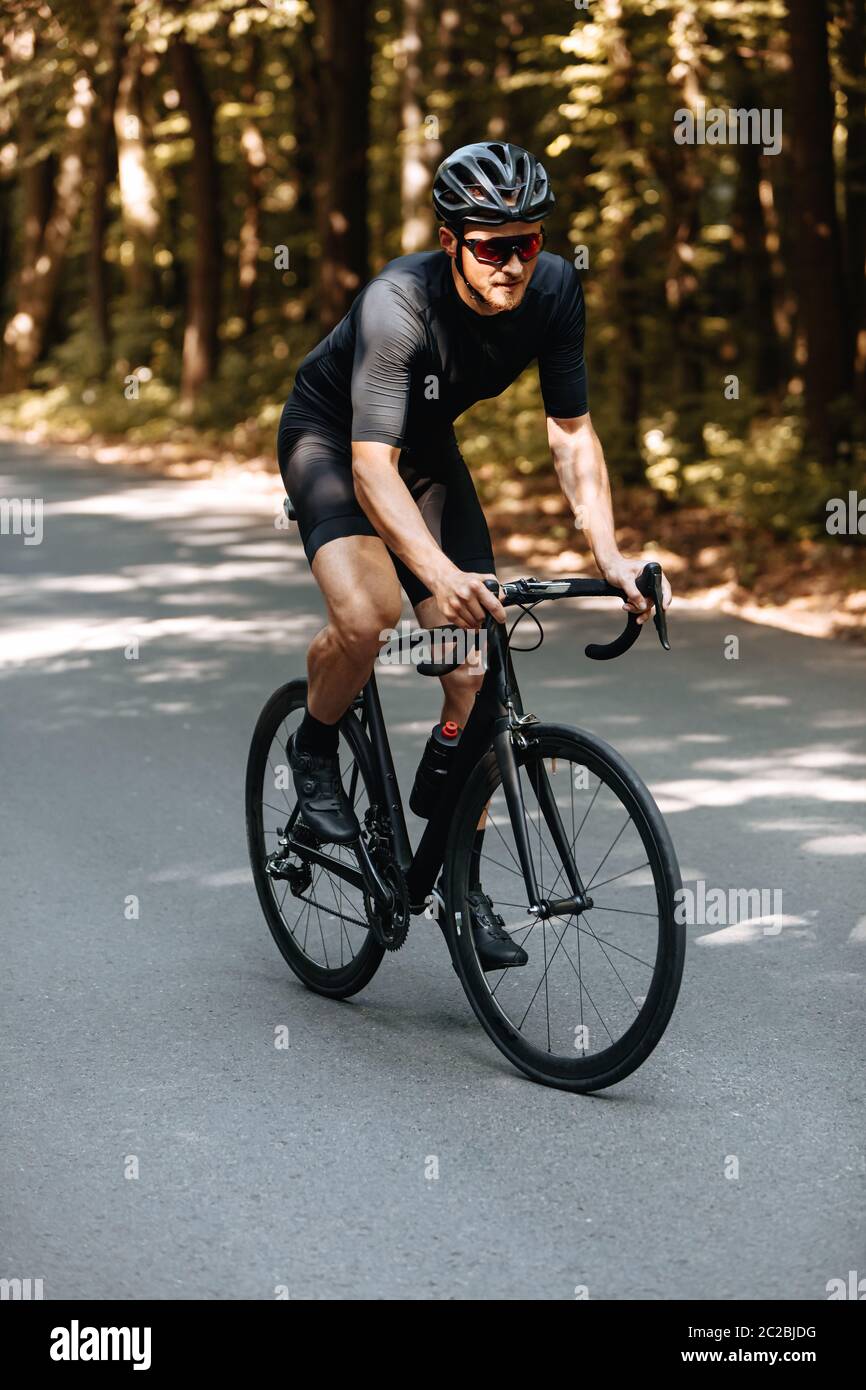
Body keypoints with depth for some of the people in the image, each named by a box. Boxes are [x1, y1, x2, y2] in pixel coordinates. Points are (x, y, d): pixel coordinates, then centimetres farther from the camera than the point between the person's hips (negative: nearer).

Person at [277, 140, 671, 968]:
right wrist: (441, 575, -56)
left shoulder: (553, 289, -20)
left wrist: (609, 557, -26)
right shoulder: (398, 303, -35)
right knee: (366, 619, -32)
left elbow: (571, 434, -13)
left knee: (474, 673, -5)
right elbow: (373, 469, -41)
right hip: (330, 437, -5)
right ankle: (314, 751, 0)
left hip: (429, 447, 5)